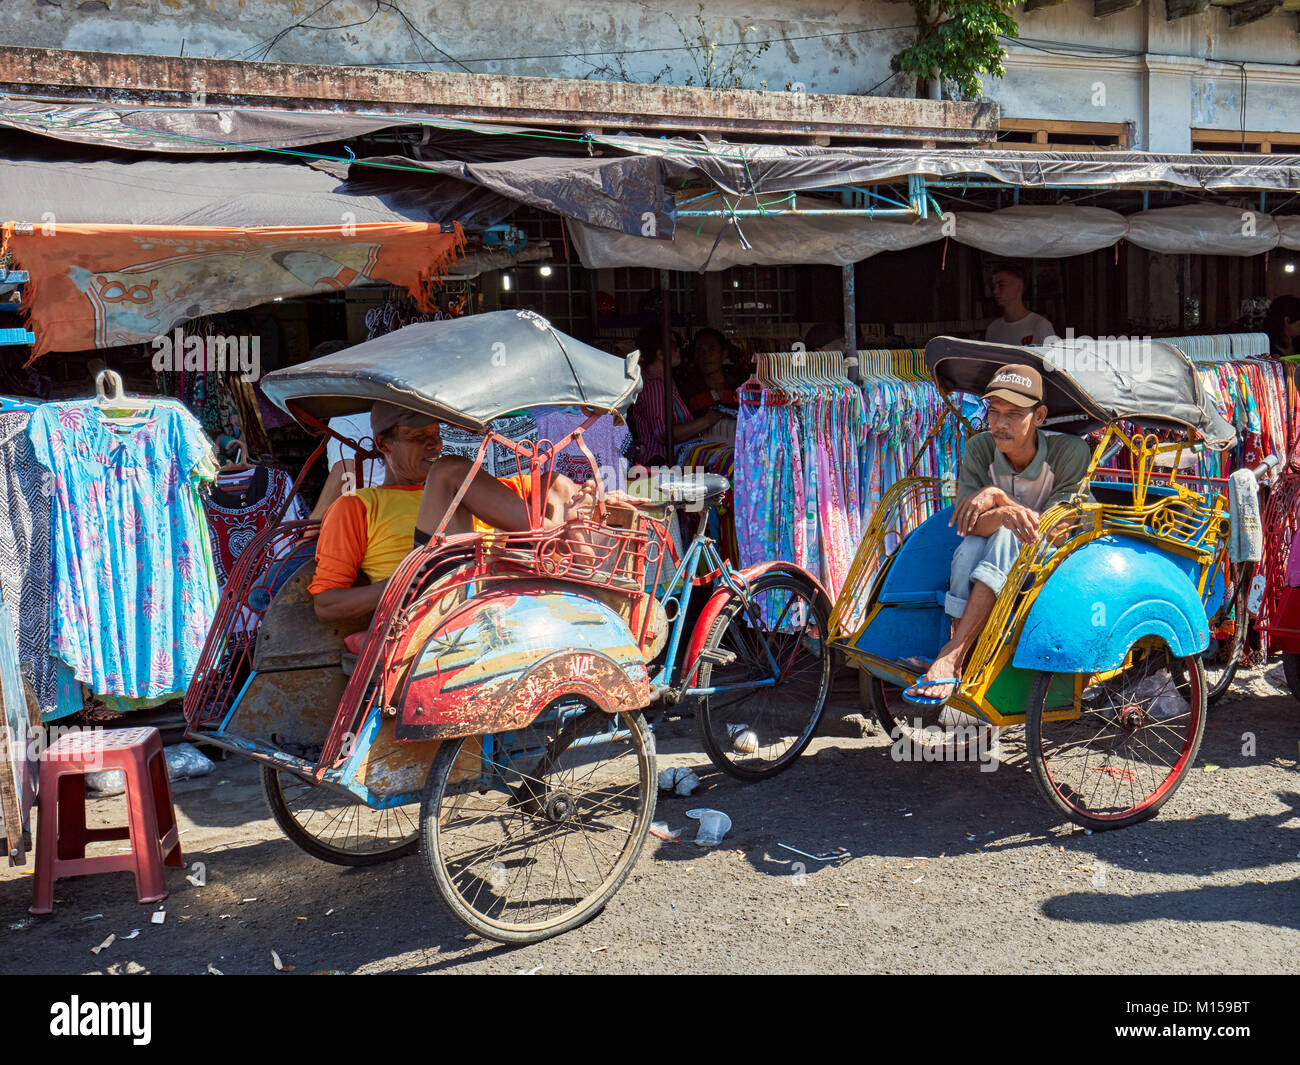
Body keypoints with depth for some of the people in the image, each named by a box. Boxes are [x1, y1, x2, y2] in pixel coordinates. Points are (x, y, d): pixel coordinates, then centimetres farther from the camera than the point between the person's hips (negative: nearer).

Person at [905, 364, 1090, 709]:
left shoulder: (1070, 452, -15)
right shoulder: (980, 449, -8)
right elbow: (968, 523, -18)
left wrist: (999, 496, -32)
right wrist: (1003, 514, -41)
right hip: (999, 554, 2)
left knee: (1007, 535, -35)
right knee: (970, 548, -34)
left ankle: (950, 654, -43)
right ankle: (961, 670, -34)